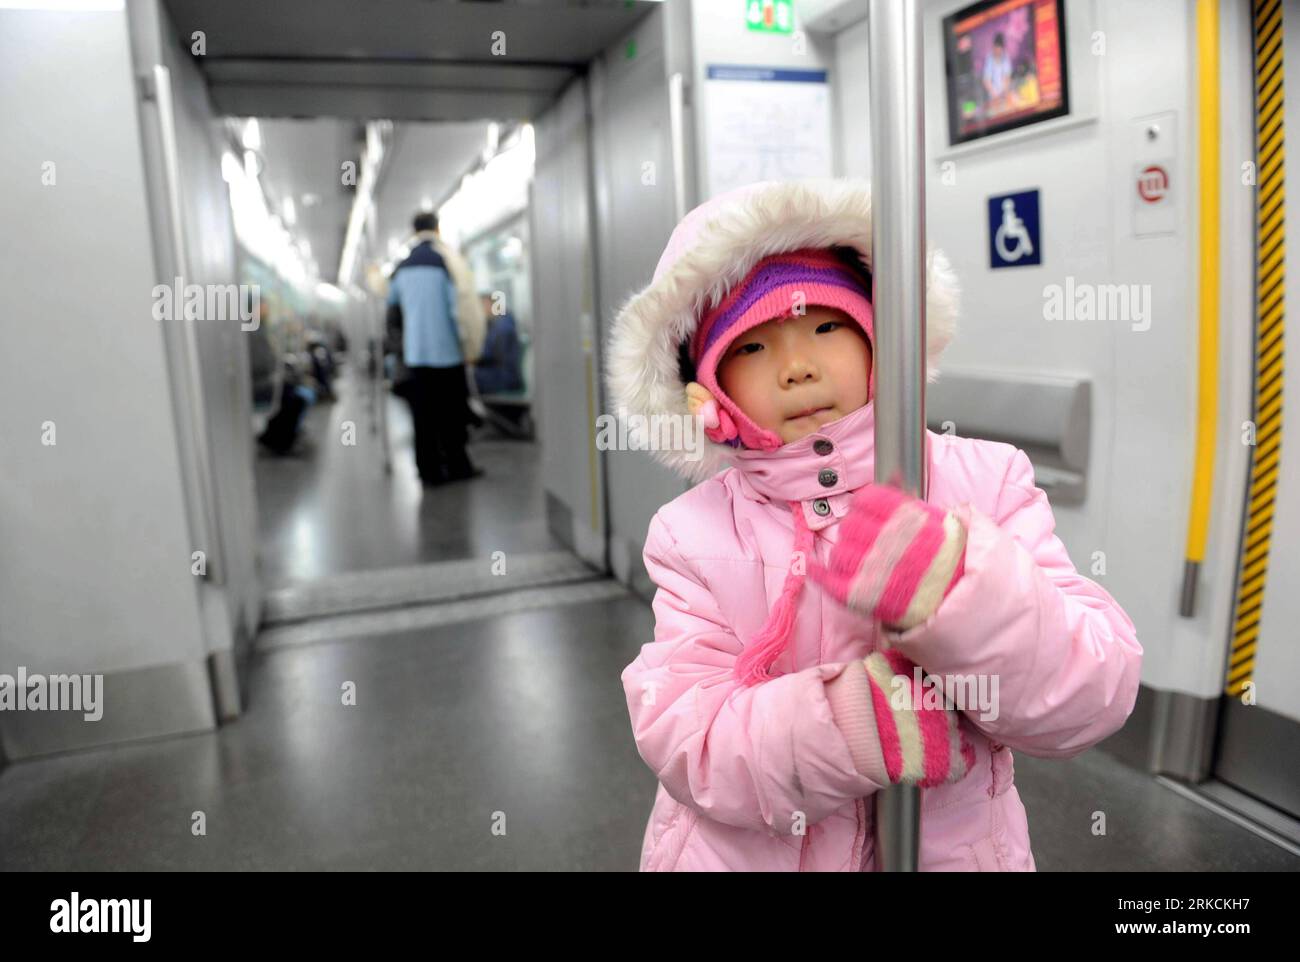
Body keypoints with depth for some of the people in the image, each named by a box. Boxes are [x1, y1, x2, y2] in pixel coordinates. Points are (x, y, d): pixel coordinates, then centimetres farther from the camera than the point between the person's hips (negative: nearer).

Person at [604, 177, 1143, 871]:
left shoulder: (985, 481, -13)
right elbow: (679, 739, -21)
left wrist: (956, 587, -38)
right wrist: (857, 720, -36)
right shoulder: (692, 534, -12)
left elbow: (1095, 695, -20)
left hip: (949, 847, 1)